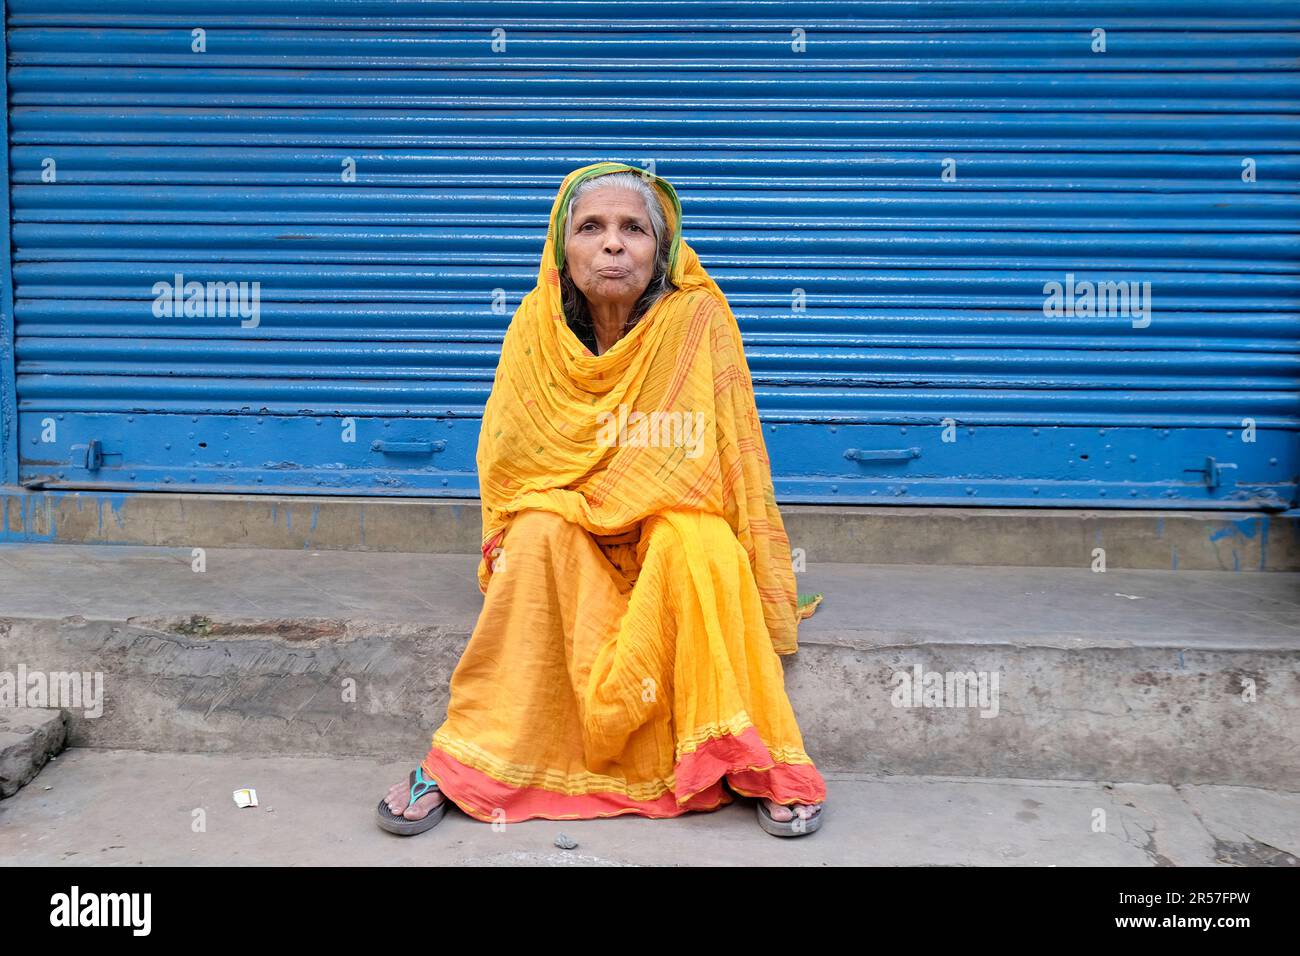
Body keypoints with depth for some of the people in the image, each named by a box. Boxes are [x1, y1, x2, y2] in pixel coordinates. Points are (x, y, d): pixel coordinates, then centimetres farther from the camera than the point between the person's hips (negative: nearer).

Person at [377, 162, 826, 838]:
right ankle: (463, 763, -25)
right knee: (539, 534, -31)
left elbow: (736, 454, -11)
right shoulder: (537, 327, -9)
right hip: (563, 511, 2)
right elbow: (504, 459, 1)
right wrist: (506, 539, -14)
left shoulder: (699, 321, -15)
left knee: (700, 545, -34)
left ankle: (753, 762, -21)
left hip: (674, 517, -1)